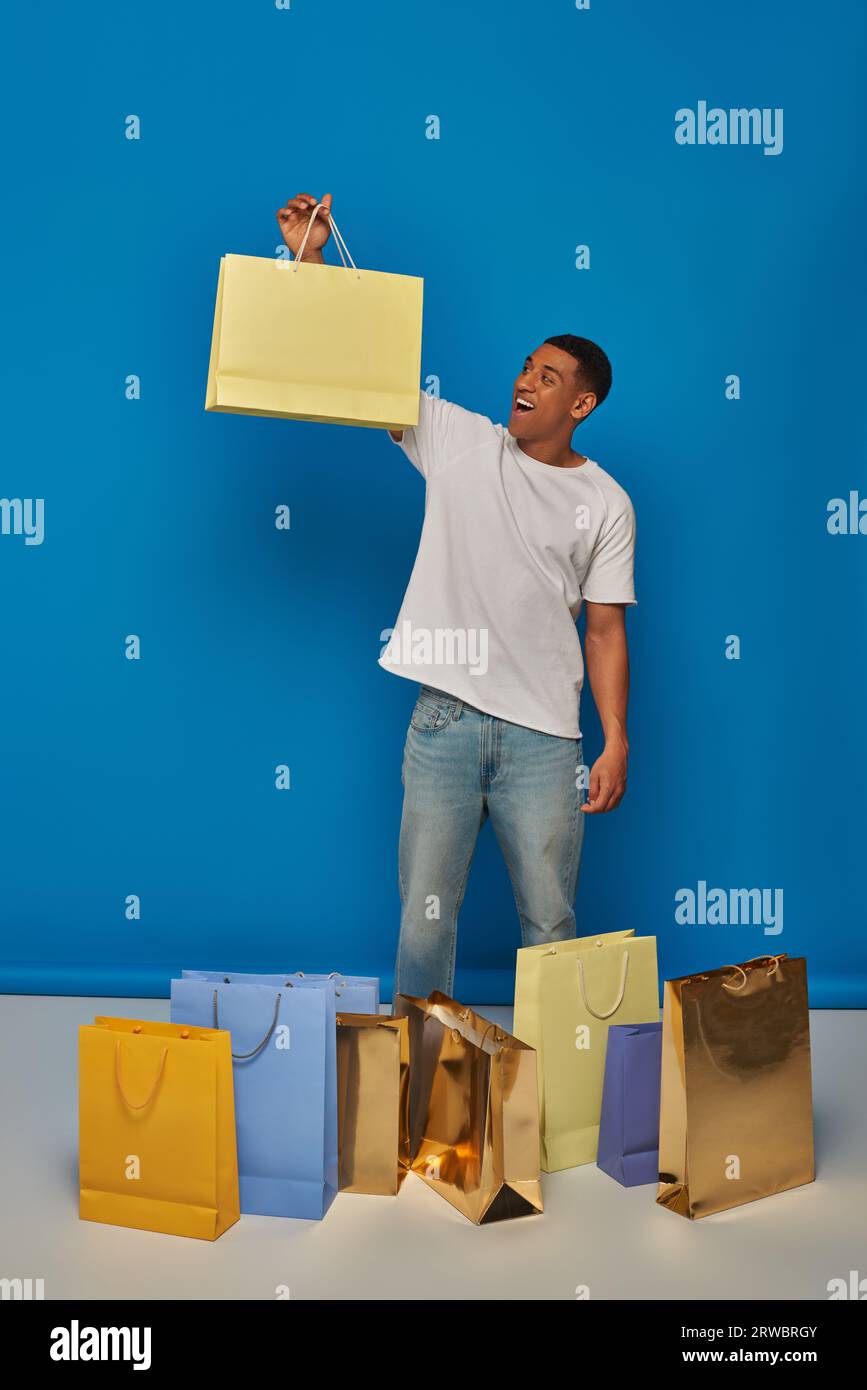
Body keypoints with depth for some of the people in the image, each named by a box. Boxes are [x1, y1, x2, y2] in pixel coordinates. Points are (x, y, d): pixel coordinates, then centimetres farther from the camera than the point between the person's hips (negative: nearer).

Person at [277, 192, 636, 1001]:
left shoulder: (605, 503, 5)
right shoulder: (457, 440, 6)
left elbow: (605, 630, 4)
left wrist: (616, 743, -3)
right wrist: (310, 259, -4)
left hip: (543, 735, 0)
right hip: (444, 721, 0)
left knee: (550, 923, 7)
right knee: (425, 916, 5)